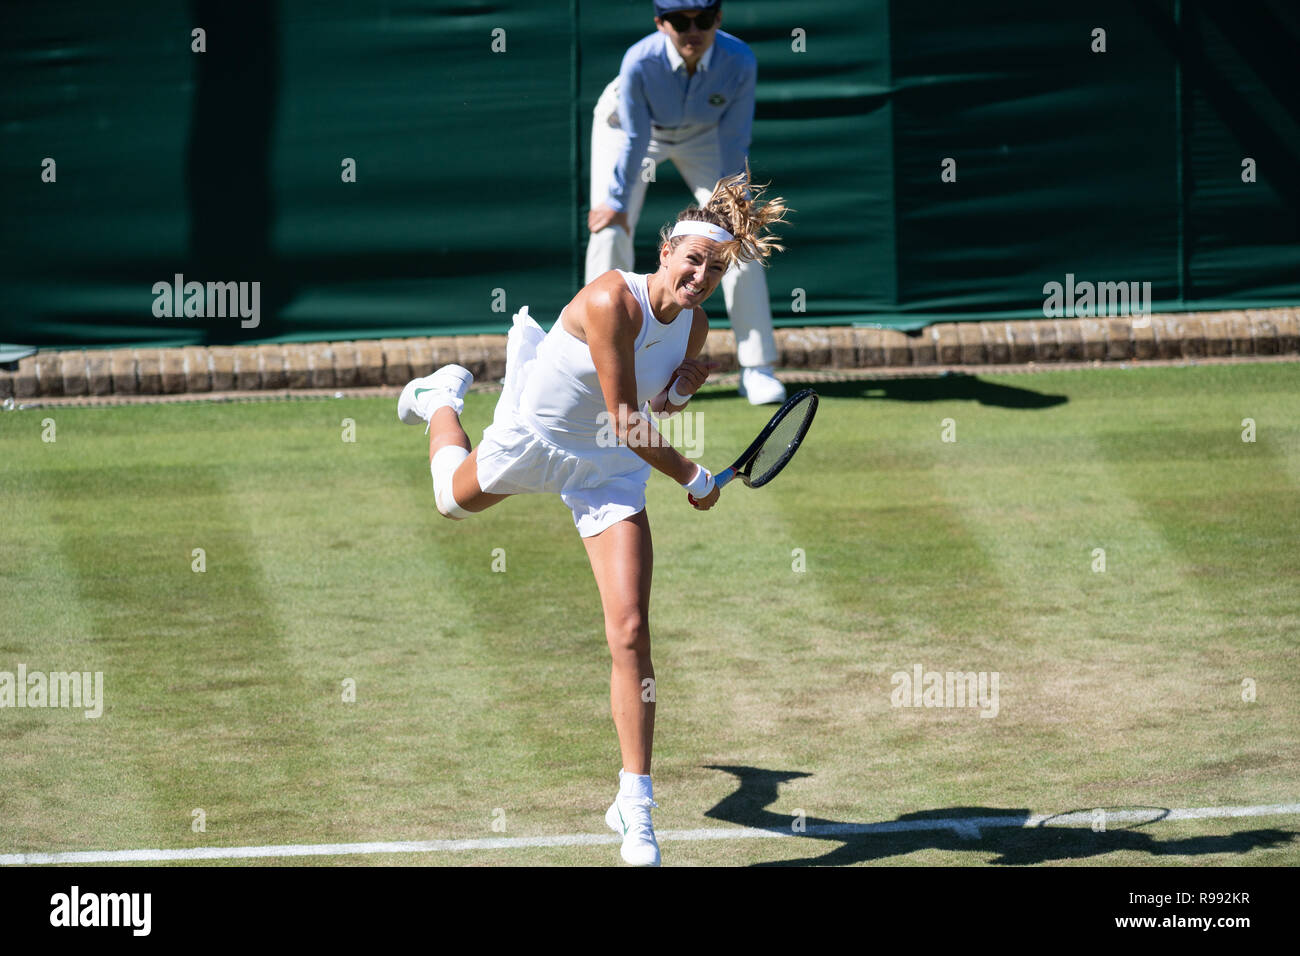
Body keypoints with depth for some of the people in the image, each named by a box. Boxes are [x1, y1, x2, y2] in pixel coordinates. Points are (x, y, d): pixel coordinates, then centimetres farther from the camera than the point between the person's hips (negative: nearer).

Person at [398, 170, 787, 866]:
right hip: (533, 440, -3)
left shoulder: (695, 325, -13)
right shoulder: (612, 301, -33)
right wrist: (694, 479, -23)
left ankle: (635, 804, -3)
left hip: (609, 472, 3)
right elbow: (627, 424, -31)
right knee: (458, 498, 31)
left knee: (630, 632, -11)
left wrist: (681, 391, -17)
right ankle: (444, 397, 64)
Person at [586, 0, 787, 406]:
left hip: (704, 135, 2)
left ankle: (757, 368, -1)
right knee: (610, 233, -13)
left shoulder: (739, 62, -33)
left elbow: (733, 141, -21)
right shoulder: (640, 62, -38)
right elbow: (634, 139, -25)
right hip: (628, 127, -2)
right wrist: (616, 201, -19)